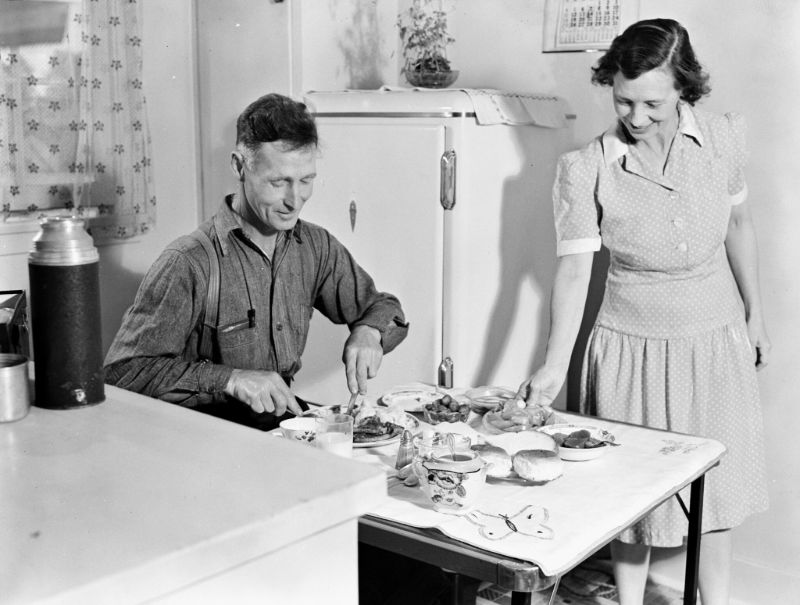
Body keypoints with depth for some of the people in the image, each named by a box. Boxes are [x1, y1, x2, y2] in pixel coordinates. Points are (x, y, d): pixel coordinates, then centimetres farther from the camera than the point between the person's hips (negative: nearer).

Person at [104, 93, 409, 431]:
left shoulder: (316, 246, 3)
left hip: (289, 420, 6)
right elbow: (121, 372, -20)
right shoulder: (187, 265, -17)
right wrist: (230, 379, -28)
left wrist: (367, 333, -8)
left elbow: (382, 307, 16)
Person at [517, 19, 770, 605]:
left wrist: (755, 313, 12)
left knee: (716, 485, 14)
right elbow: (574, 269, -18)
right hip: (632, 347, -2)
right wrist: (555, 364, -27)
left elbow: (739, 224, 6)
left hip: (716, 341, 3)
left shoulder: (722, 136, -8)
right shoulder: (585, 169, -17)